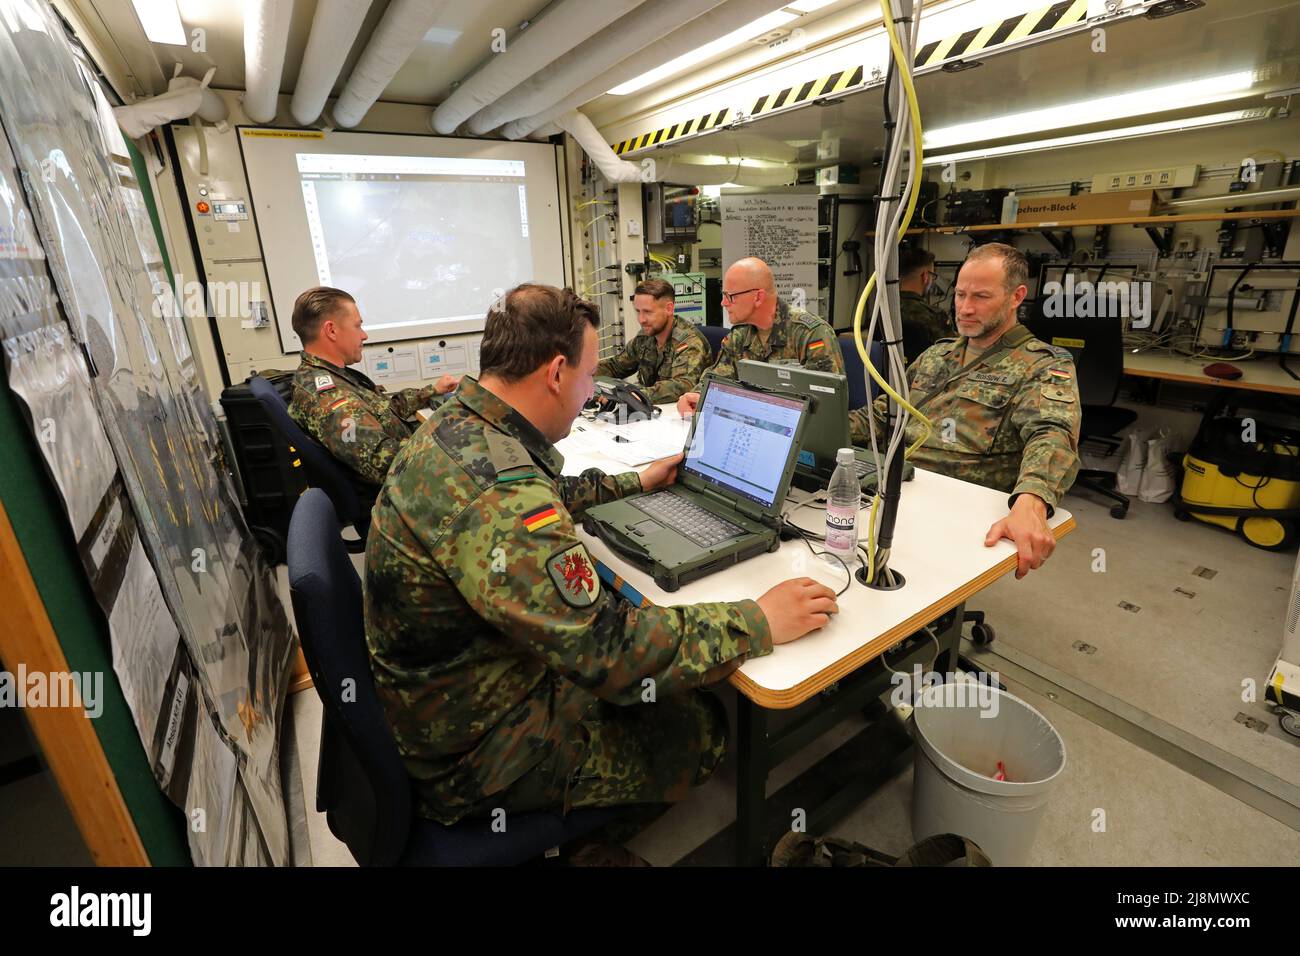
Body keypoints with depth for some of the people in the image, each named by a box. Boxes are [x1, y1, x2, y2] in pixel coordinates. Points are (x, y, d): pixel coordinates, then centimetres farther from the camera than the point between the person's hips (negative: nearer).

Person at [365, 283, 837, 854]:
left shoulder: (456, 423, -3)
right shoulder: (497, 492, -36)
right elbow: (609, 652, -35)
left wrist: (635, 482, 21)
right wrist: (759, 622, -24)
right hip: (476, 748, -9)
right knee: (699, 728, -1)